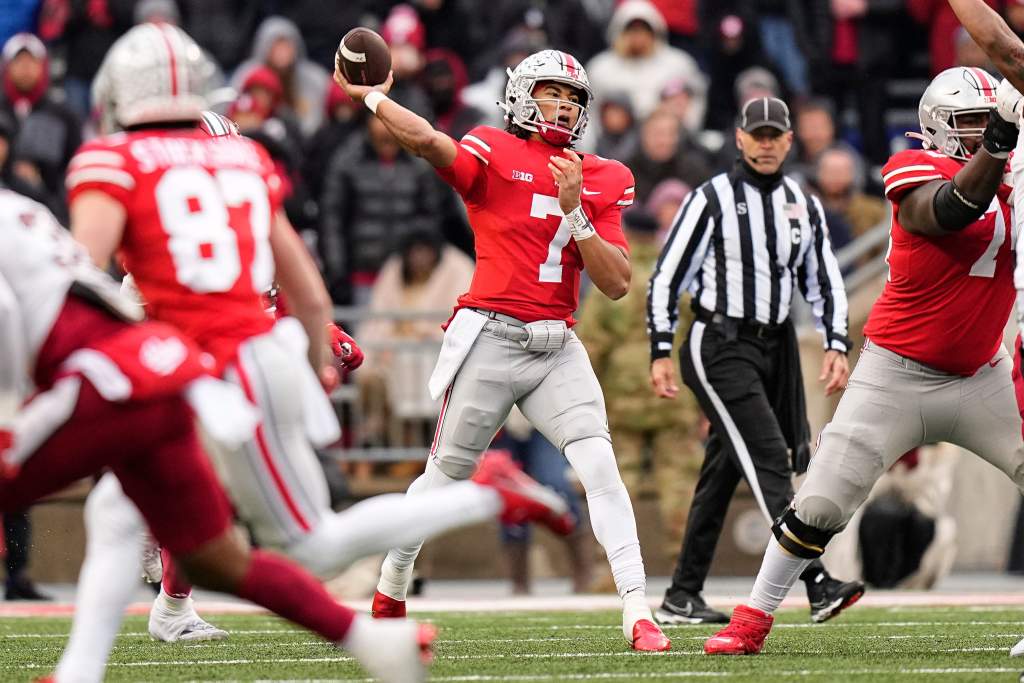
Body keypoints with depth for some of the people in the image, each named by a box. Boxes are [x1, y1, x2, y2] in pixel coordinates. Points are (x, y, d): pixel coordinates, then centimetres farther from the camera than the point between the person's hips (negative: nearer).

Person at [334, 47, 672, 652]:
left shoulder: (600, 181, 10)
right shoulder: (494, 154, -4)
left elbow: (617, 284, 2)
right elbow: (426, 140, -23)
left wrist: (574, 212, -8)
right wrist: (368, 95, -12)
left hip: (557, 347, 3)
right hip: (491, 339, -3)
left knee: (600, 466, -12)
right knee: (447, 473, 8)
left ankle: (639, 613, -16)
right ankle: (389, 597, 28)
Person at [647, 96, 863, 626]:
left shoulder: (805, 206, 11)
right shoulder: (712, 199, -5)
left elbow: (825, 283, 15)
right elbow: (666, 278, -4)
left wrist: (836, 346, 0)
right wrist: (661, 354, -10)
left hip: (776, 345, 6)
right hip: (719, 347, -6)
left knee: (724, 470, 9)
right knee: (769, 458, -17)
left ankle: (682, 598, 15)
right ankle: (818, 585, -26)